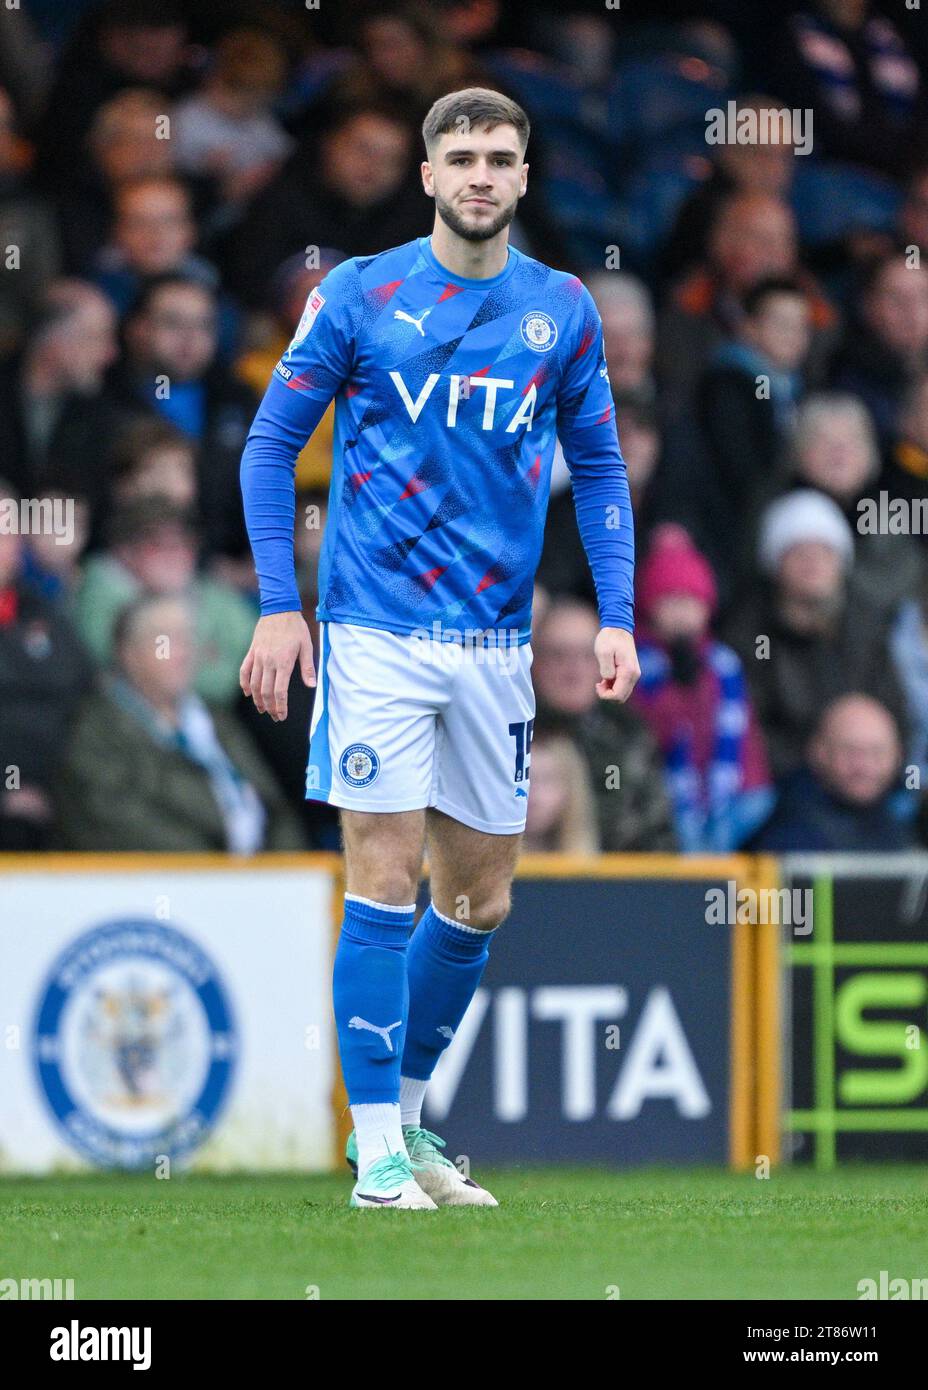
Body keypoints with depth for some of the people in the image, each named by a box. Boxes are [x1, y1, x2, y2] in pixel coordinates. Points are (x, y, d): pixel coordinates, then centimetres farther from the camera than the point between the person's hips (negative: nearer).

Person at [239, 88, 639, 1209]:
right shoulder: (360, 295, -2)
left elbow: (598, 468, 14)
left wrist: (616, 615, 2)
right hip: (376, 634, -4)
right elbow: (272, 443, 2)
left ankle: (405, 1115, 25)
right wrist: (277, 604, -6)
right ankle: (378, 1155, -3)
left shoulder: (563, 309, 7)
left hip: (496, 642, 4)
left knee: (479, 900, 8)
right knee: (386, 883, -8)